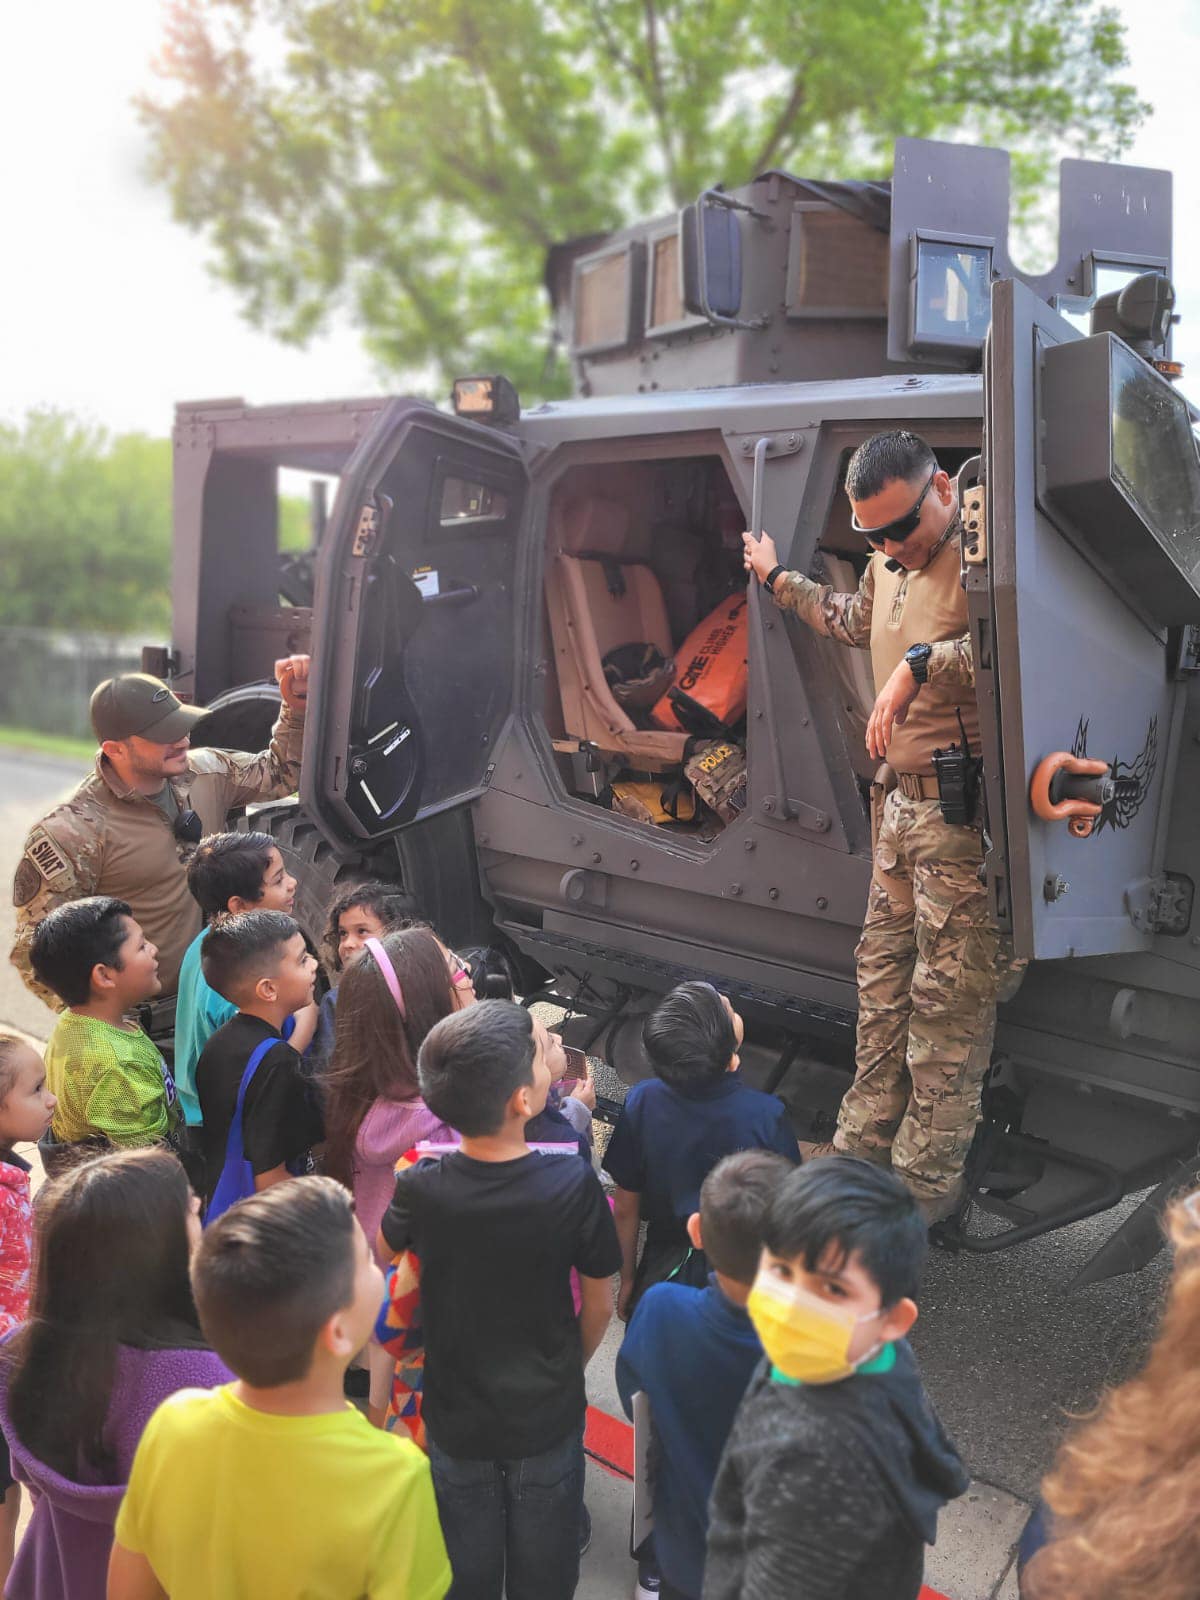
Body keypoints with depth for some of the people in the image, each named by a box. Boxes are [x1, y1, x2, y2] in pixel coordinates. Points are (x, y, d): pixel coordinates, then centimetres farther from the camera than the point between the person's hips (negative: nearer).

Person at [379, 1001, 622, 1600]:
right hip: (548, 1416, -1)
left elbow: (386, 1249, 1)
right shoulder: (574, 1184, -27)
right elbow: (599, 1308, -11)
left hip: (455, 1420, 1)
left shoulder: (419, 1189, -24)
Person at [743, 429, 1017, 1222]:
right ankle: (863, 1149, 28)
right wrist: (778, 579, 44)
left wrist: (921, 662, -35)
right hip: (901, 800, 9)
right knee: (884, 977, 15)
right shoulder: (889, 562, 13)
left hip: (965, 811, -9)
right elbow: (854, 622, 36)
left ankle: (927, 1185, 10)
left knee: (949, 996, -2)